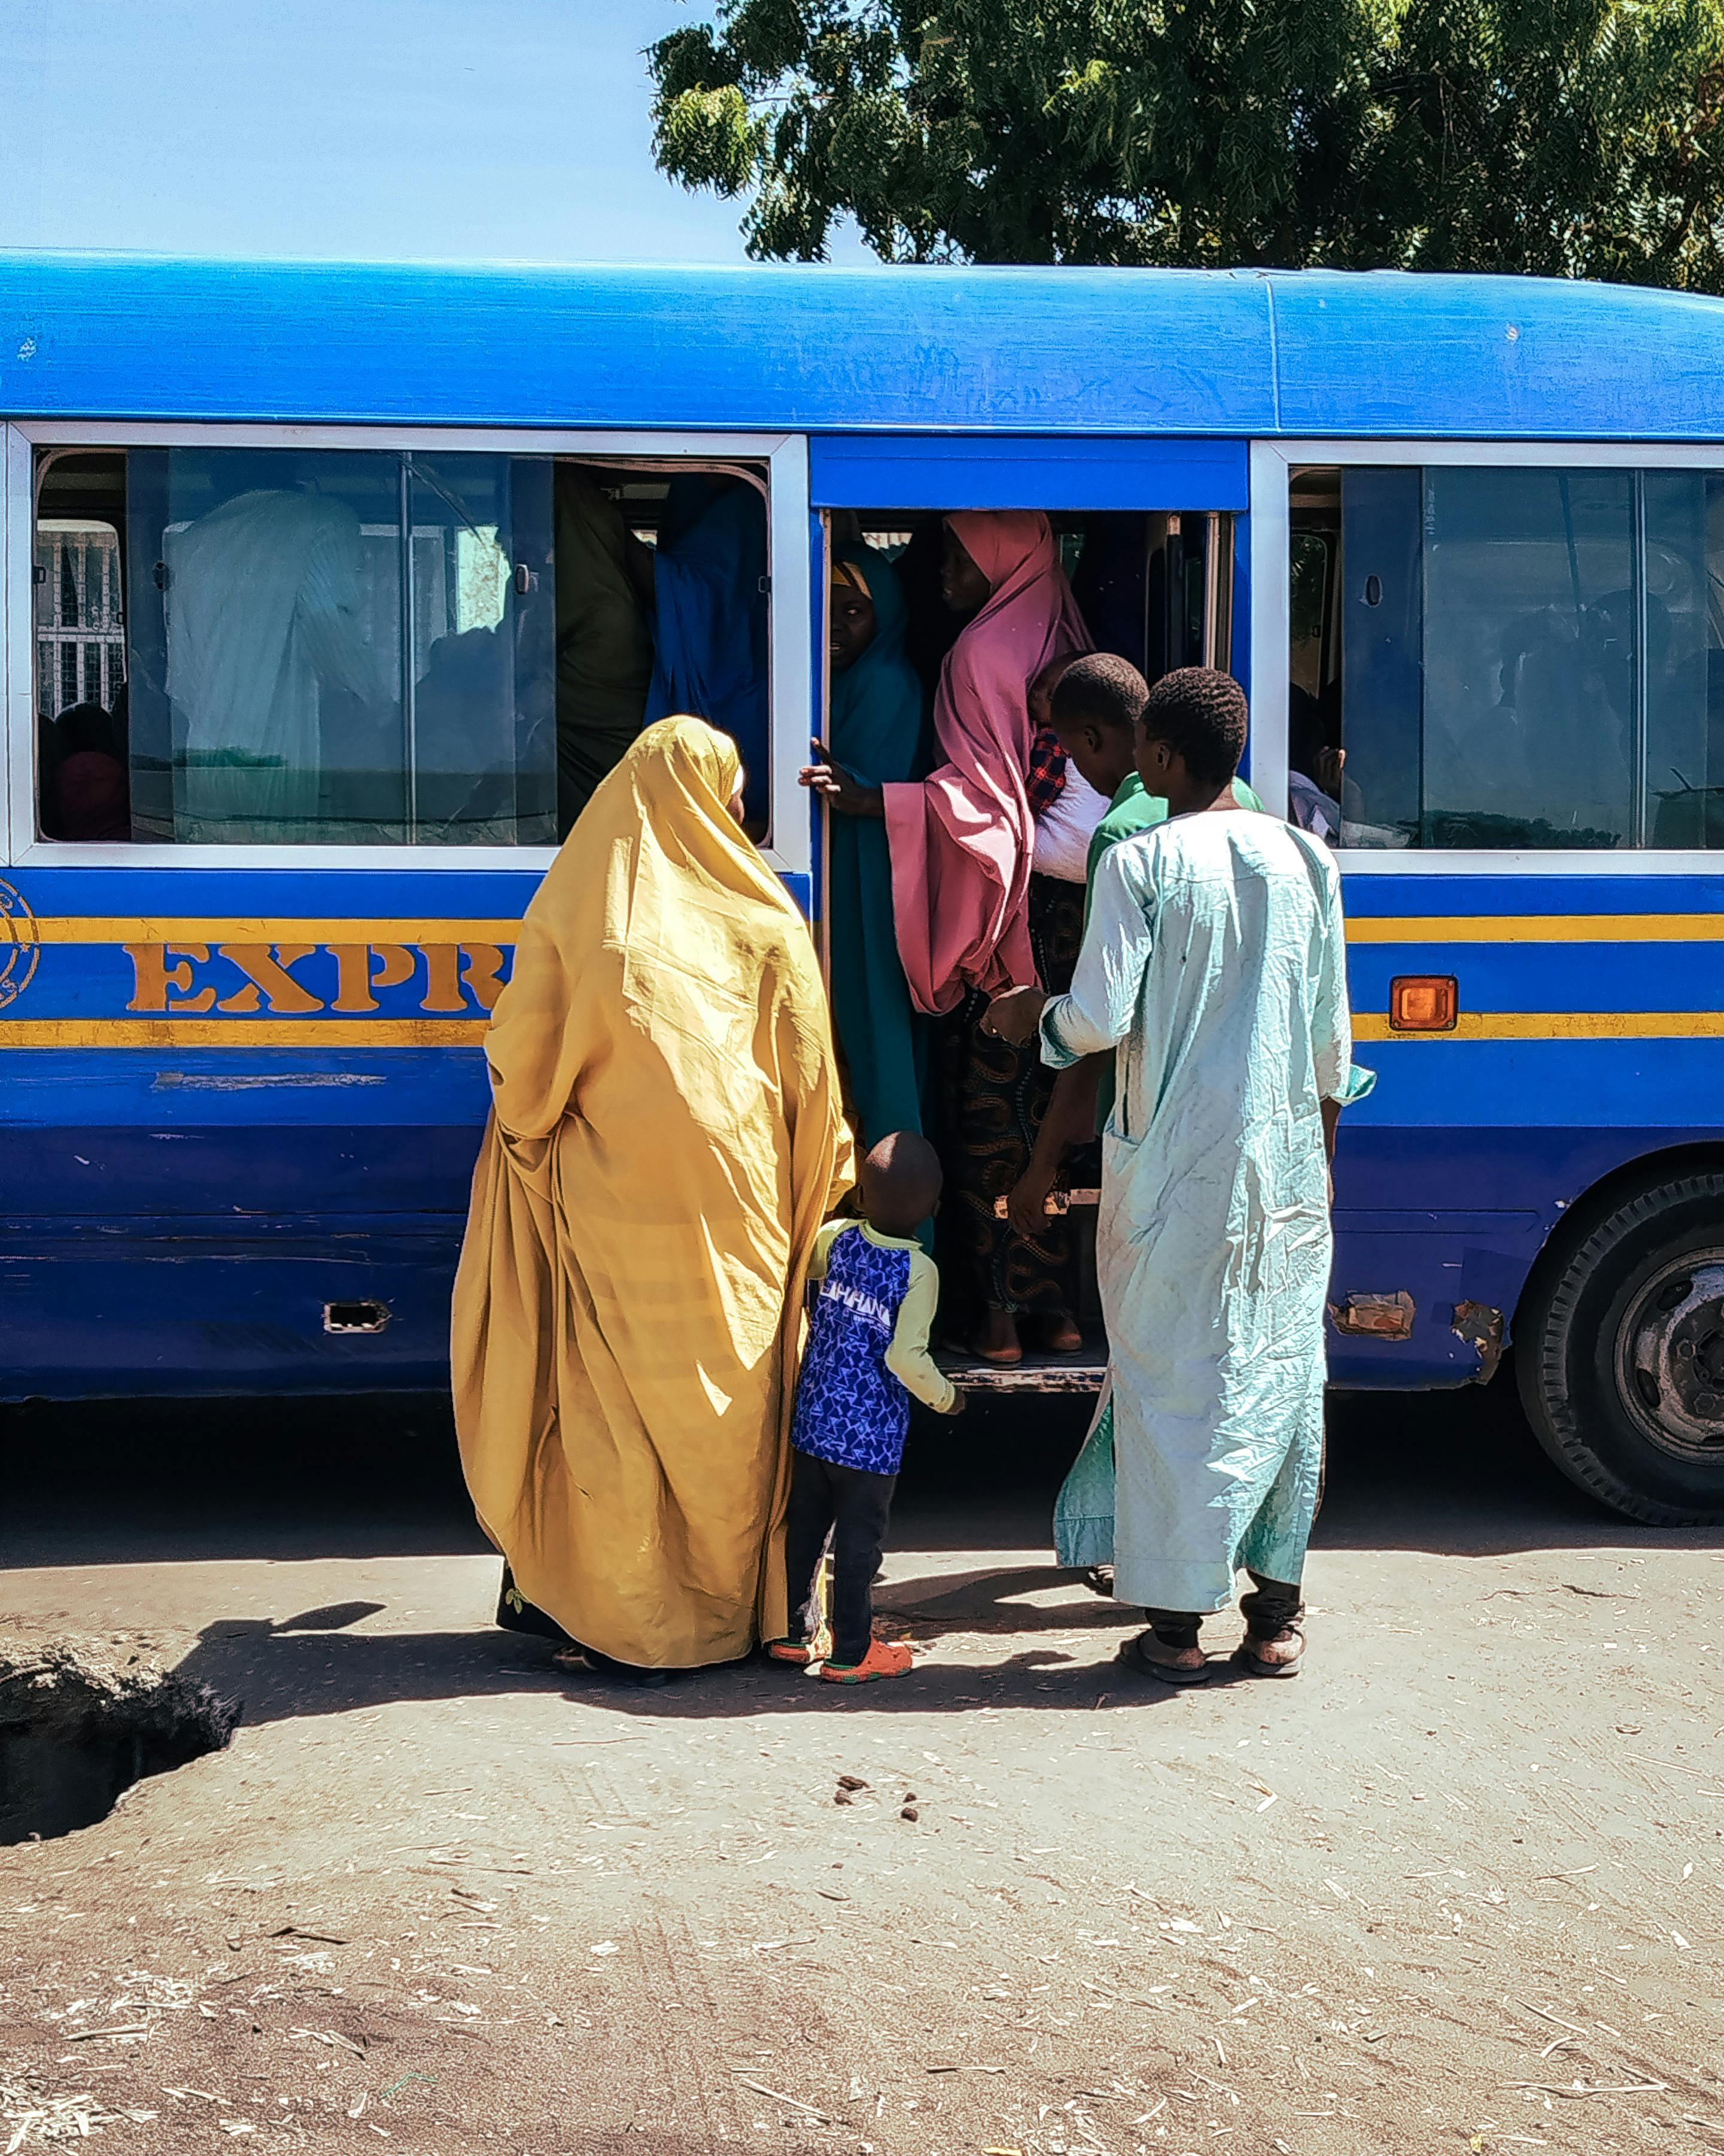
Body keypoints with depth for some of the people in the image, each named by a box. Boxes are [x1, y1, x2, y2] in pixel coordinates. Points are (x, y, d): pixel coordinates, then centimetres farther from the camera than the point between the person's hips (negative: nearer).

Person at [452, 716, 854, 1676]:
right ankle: (732, 1606, 18)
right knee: (727, 1403, 10)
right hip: (734, 1203, 0)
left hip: (607, 1200, 0)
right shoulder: (763, 920, 1)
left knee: (608, 1402, 7)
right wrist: (822, 1181, 15)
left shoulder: (573, 904, 0)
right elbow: (809, 1073, 4)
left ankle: (615, 1605, 10)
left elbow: (518, 1056, -2)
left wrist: (530, 1131, 17)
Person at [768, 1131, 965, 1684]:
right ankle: (851, 1653, 13)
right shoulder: (919, 1271, -16)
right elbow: (905, 1357, -21)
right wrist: (946, 1396, -4)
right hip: (870, 1431, -5)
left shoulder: (836, 1238, -2)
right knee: (859, 1537, 5)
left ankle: (791, 1633, 26)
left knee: (805, 1525, 16)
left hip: (812, 1417, 5)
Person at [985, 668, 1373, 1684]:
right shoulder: (1306, 860, 4)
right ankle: (1276, 1611, 18)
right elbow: (1332, 1033, 8)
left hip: (1172, 1167, -4)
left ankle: (1178, 1619, 9)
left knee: (1171, 1379, 5)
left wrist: (1032, 1015, 8)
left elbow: (1098, 1020, -14)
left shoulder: (1140, 864, -9)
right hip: (1285, 1161, 4)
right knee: (1280, 1373, 11)